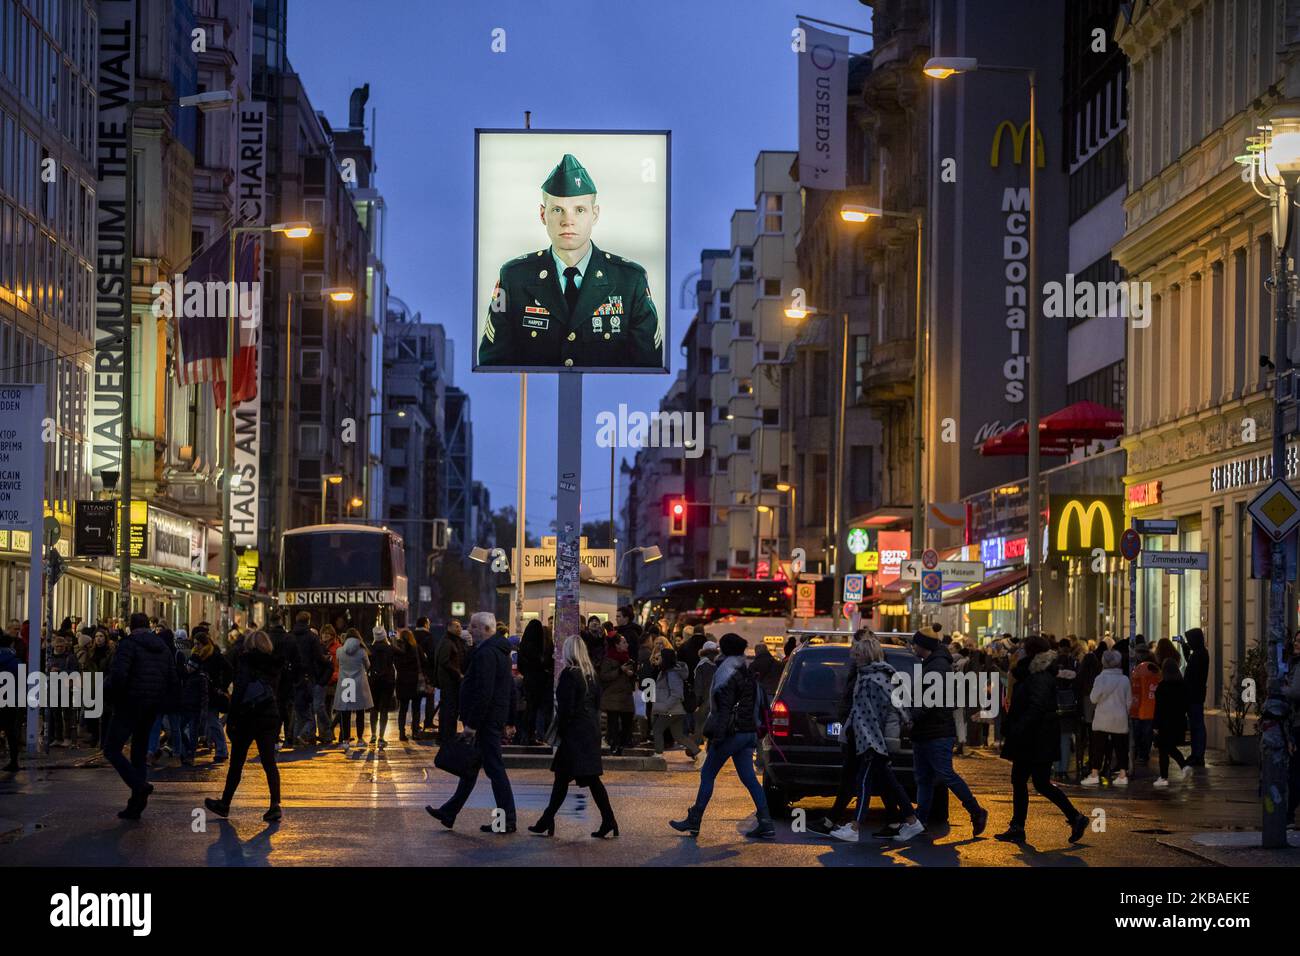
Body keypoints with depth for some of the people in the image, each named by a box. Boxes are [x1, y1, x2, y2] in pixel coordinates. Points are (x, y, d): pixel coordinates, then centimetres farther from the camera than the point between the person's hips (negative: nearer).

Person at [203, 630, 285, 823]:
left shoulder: (245, 660, -6)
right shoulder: (274, 664, 8)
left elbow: (239, 690, -13)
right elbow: (275, 690, 8)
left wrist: (232, 719, -11)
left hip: (248, 716, -4)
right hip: (270, 715, 4)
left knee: (236, 763, 9)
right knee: (269, 763, 2)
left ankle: (224, 804, 20)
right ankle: (275, 805, -10)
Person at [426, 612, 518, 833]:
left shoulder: (485, 654, -19)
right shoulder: (500, 651, 15)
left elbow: (483, 693, -26)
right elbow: (511, 688, 20)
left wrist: (472, 723, -23)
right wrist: (509, 721, 22)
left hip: (486, 722, -11)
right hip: (496, 719, 11)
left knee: (495, 768, -5)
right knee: (470, 767, 16)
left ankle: (508, 822, -1)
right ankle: (449, 813, 24)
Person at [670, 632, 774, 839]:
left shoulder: (727, 675, -12)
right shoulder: (749, 676, 15)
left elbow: (724, 708, -19)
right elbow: (756, 707, 19)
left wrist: (717, 735, -20)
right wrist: (755, 733, 22)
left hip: (732, 733, -8)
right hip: (748, 732, 8)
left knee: (707, 775, 3)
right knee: (749, 778, 6)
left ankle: (694, 822, 7)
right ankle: (766, 824, -1)